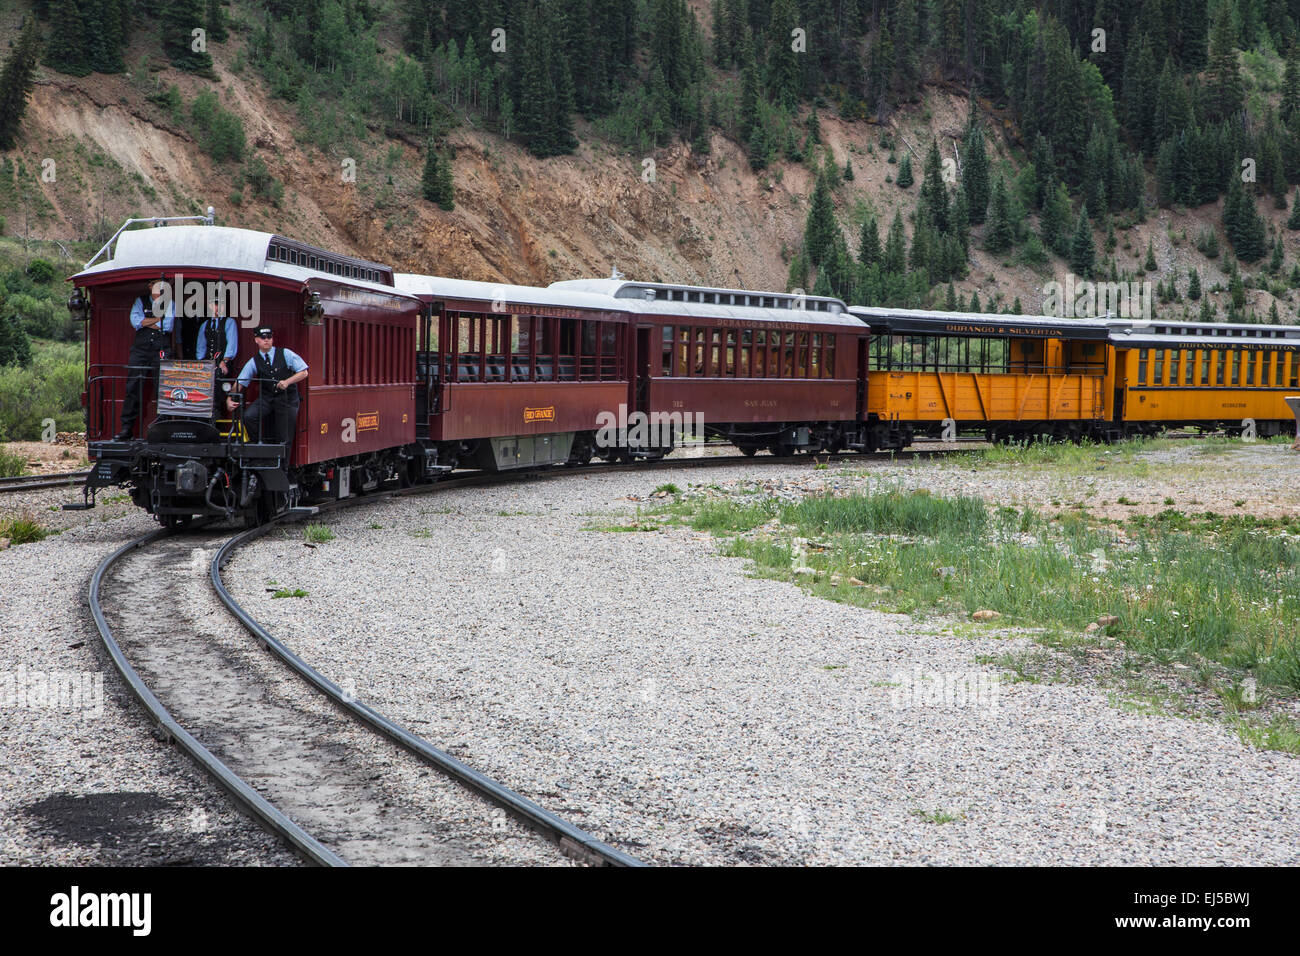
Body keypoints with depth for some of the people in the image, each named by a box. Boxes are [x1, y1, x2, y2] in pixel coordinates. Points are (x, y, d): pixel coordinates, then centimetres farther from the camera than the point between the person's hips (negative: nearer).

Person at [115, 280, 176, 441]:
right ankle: (126, 429, 1)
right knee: (133, 388, -2)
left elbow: (168, 326, -6)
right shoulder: (140, 301, 11)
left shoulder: (171, 304, 9)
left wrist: (147, 322, -2)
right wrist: (159, 319, -4)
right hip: (140, 351, 1)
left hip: (161, 352, -1)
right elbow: (135, 321, -5)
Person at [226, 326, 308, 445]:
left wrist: (287, 382, -18)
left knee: (284, 438, -5)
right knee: (248, 416, -22)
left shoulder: (285, 354, -1)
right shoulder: (253, 362, 3)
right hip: (266, 398, 2)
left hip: (287, 397, -2)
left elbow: (303, 372, -2)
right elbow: (240, 383, 0)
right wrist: (230, 399, -15)